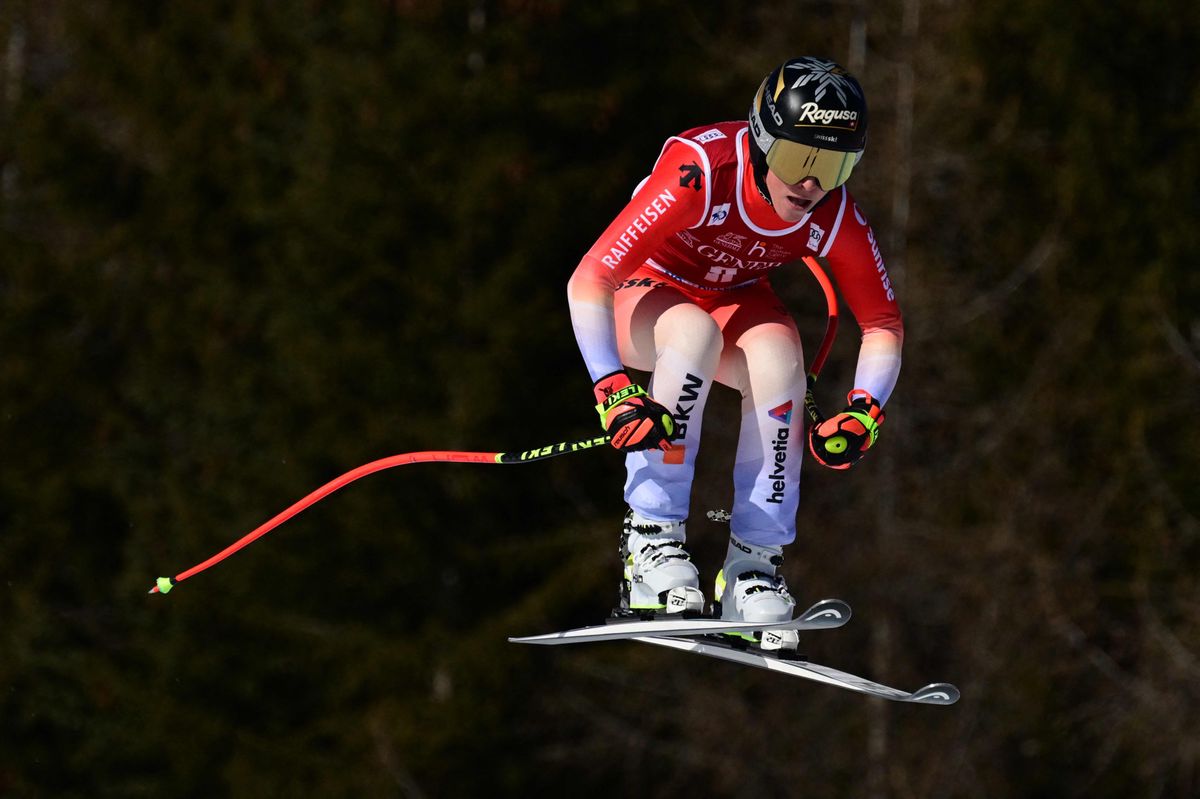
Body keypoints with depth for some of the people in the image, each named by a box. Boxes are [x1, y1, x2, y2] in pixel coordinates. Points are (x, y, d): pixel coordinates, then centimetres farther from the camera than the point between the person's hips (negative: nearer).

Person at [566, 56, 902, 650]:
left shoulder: (835, 217, -22)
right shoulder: (701, 173, -36)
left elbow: (883, 326, -7)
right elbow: (587, 283, -36)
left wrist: (864, 414, -25)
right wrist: (612, 392, -46)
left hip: (737, 300, 3)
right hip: (648, 291, -3)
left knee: (779, 357, -31)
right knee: (693, 333, -38)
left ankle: (754, 565, -22)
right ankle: (652, 539, -30)